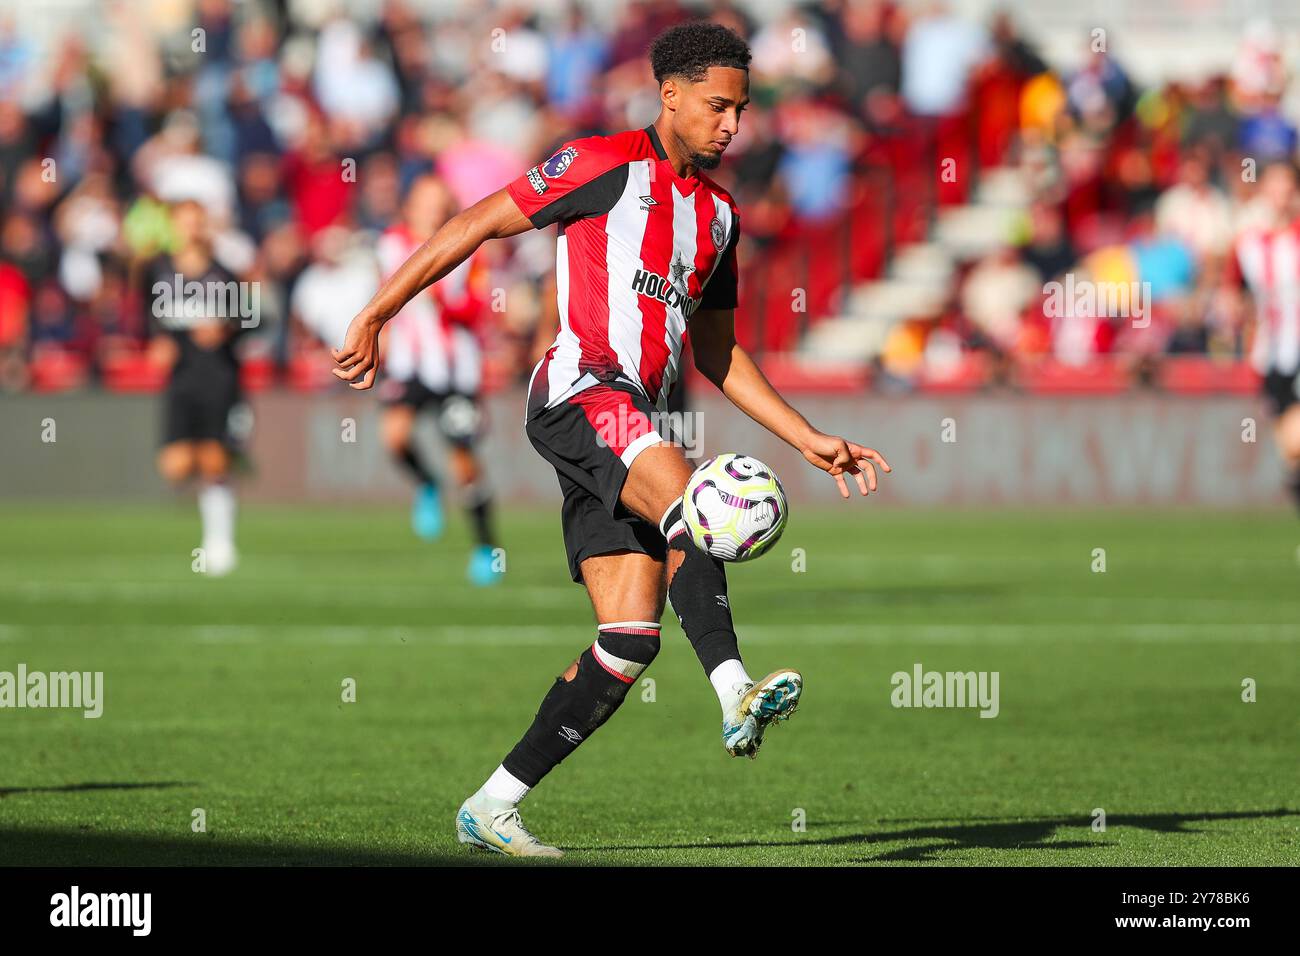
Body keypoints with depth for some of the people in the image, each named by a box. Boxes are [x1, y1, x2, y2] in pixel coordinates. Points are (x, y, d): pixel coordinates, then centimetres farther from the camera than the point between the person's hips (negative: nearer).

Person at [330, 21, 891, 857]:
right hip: (581, 390, -8)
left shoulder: (718, 214, 21)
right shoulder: (606, 165, -1)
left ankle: (492, 808, 2)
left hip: (636, 424, 8)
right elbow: (472, 228, 0)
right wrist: (373, 319, -3)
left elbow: (719, 357, 27)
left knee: (631, 641, -3)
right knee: (688, 502, -35)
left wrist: (810, 440, 20)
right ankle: (736, 695, -52)